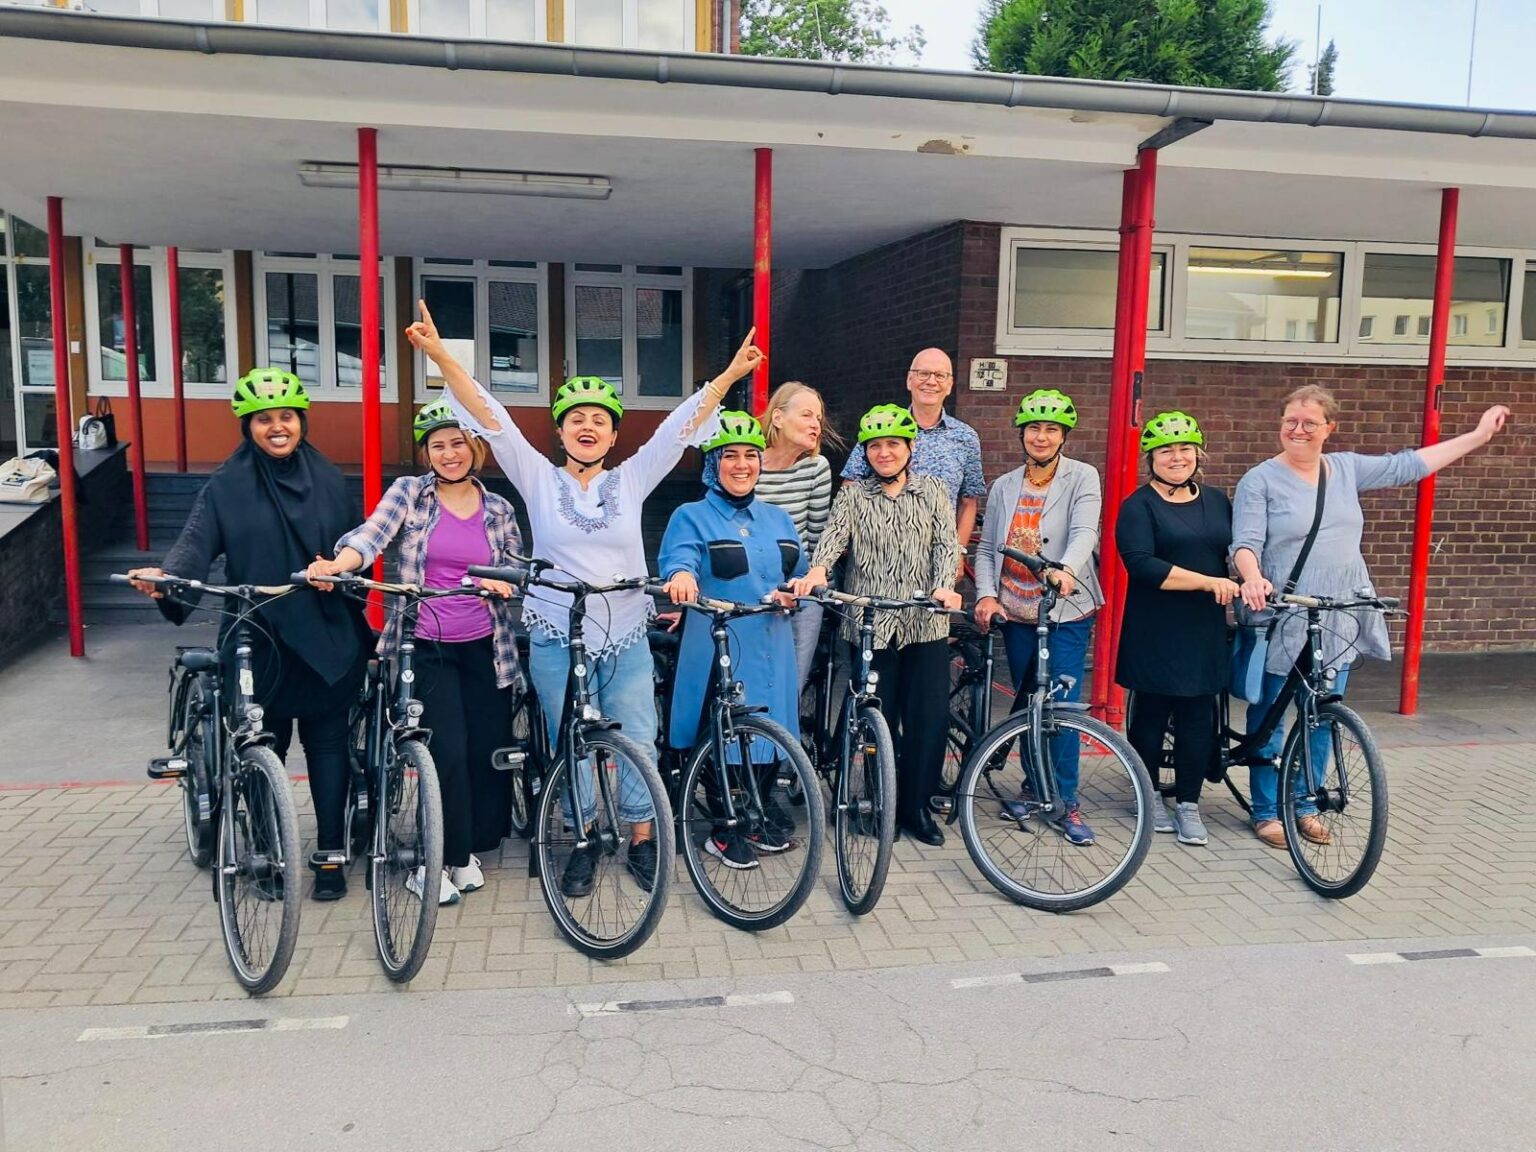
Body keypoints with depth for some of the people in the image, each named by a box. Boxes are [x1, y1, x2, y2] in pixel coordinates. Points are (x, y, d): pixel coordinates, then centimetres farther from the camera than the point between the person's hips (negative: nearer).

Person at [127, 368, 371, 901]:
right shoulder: (227, 484, 2)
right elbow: (197, 540, -9)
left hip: (327, 637, 1)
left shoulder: (328, 479, 7)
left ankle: (330, 855, 13)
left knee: (326, 742, 5)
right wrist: (166, 573, -30)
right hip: (257, 638, 0)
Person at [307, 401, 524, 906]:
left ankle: (471, 848, 26)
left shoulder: (498, 510, 7)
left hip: (484, 648, 3)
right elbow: (370, 536, -16)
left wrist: (502, 582, -10)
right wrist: (333, 565, -35)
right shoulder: (409, 492, 0)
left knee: (489, 749, 5)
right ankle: (437, 862, 7)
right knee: (449, 751, -10)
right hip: (426, 648, -3)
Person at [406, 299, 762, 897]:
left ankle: (641, 839, 21)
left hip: (626, 637, 1)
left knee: (637, 740, 4)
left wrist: (730, 374, -8)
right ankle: (584, 842, 26)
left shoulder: (632, 480, 4)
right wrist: (440, 355, -16)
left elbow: (681, 426, -2)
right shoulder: (539, 479, 1)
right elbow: (491, 417, -8)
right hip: (557, 639, -1)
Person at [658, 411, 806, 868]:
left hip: (772, 651, 5)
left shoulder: (778, 519, 16)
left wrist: (791, 594, -6)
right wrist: (682, 576, -41)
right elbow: (677, 557, -18)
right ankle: (725, 831, 17)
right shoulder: (692, 517, 1)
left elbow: (800, 576, 17)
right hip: (716, 652, -5)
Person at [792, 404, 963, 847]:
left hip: (926, 623, 1)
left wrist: (945, 586, -20)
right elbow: (833, 537, -11)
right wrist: (816, 571, -32)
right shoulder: (852, 496, 5)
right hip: (871, 623, -1)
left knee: (930, 716, -1)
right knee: (881, 718, 3)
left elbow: (946, 543, -1)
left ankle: (916, 807, 14)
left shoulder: (933, 491, 9)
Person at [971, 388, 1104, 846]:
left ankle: (1067, 802, 3)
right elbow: (987, 547, 10)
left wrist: (1066, 570, -37)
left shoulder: (1082, 477, -1)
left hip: (1066, 610, -4)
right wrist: (987, 594, -6)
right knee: (1026, 704, 11)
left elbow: (1084, 532, -17)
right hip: (1016, 612, 4)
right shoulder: (1004, 487, 11)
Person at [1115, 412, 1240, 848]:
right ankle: (1150, 795, 23)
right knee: (1152, 712, 6)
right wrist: (1209, 582, -19)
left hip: (1205, 631, 4)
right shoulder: (1138, 506, -3)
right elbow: (1142, 565, -16)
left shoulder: (1217, 501, 14)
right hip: (1155, 631, -4)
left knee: (1199, 716, 2)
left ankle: (1189, 804, 13)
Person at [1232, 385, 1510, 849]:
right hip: (1281, 622, -5)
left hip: (1338, 623, 5)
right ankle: (1265, 811, 17)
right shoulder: (1260, 480, -6)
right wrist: (1253, 579, -34)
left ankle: (1304, 805, 26)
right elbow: (1245, 543, -14)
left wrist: (1478, 435, 21)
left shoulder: (1346, 468, 10)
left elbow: (1408, 465, 18)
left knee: (1322, 720, 12)